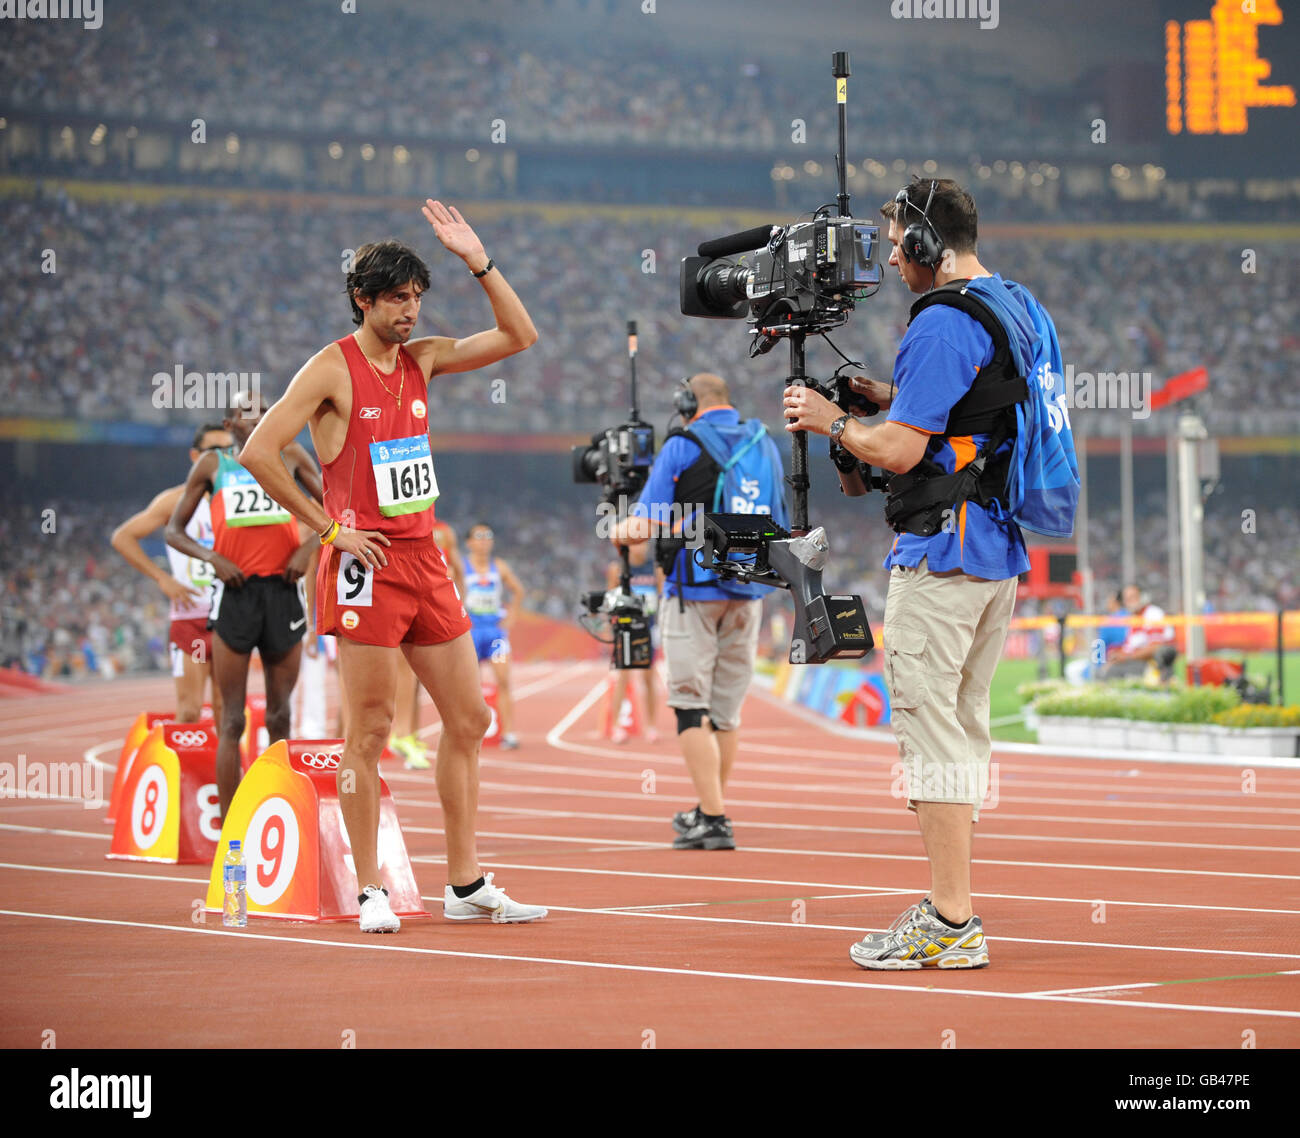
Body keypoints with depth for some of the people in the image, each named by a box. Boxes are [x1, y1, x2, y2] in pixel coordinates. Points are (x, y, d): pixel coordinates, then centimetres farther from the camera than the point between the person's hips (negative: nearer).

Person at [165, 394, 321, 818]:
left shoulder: (288, 454, 12)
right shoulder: (212, 465, 10)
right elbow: (174, 530, 10)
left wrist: (308, 548, -3)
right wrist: (213, 558, -8)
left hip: (282, 589, 2)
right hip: (234, 591, -2)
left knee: (279, 715, 5)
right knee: (232, 720, -3)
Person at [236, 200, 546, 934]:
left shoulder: (422, 357, 11)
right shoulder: (332, 369, -7)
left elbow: (519, 336, 13)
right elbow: (259, 452, -11)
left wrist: (478, 260, 2)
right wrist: (328, 528, -10)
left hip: (425, 558, 7)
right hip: (365, 565, -7)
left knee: (469, 719, 7)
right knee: (371, 730, -3)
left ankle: (467, 886, 14)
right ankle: (372, 892, 4)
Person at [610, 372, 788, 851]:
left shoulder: (682, 447, -6)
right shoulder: (766, 446, 10)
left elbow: (644, 527, -10)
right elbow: (780, 528, 18)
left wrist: (617, 530, 12)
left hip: (694, 591, -5)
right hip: (748, 594, 5)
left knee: (691, 708, -3)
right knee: (727, 708, 12)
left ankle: (713, 818, -12)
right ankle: (709, 811, 21)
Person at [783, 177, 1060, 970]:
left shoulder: (943, 325, -16)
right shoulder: (1022, 308, 14)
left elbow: (901, 451, -19)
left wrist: (832, 422, -3)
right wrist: (893, 397, 18)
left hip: (942, 554, -10)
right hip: (1003, 553, 10)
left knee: (931, 725, -7)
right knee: (965, 726, 15)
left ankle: (951, 926, -9)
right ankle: (953, 908, 19)